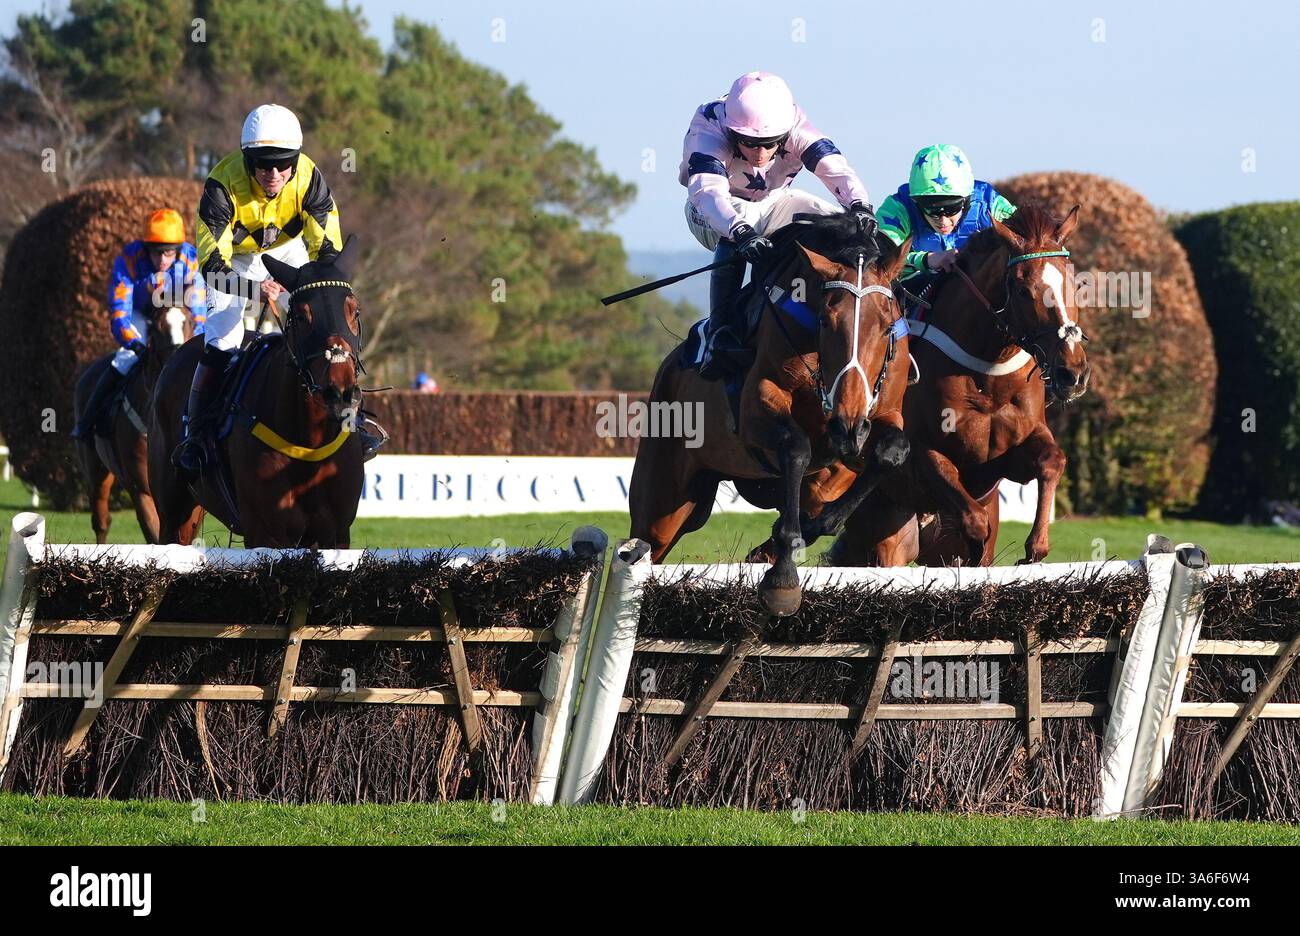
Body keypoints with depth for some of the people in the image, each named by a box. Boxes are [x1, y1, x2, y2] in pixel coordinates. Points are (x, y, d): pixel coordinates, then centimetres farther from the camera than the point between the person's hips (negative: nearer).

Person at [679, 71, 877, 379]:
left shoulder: (795, 125, -25)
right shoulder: (708, 127, -34)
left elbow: (834, 168, -36)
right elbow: (706, 190, -50)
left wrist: (859, 207, -57)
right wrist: (742, 233, -67)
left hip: (773, 204, 4)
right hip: (714, 214, -4)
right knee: (733, 242, -39)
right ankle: (721, 331, -34)